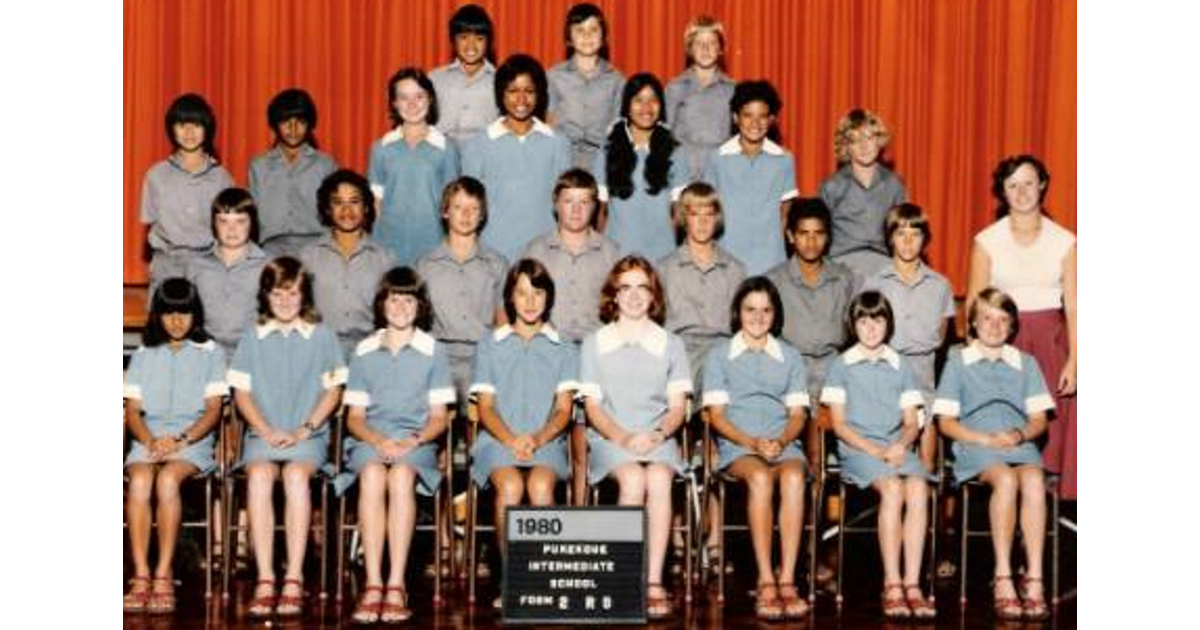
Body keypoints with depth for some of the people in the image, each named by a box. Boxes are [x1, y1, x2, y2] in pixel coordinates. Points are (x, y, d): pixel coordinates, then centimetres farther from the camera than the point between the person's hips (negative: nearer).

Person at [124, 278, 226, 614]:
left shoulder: (209, 353, 12)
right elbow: (132, 410, 11)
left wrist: (180, 440, -12)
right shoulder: (144, 356, 19)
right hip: (149, 438, 2)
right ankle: (140, 576, -32)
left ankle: (163, 575, -31)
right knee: (139, 480, -31)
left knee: (167, 478, -34)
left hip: (193, 439, -2)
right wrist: (150, 441, -10)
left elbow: (213, 410, 4)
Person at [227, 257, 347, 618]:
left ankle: (294, 579, -32)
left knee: (296, 474, -33)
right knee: (260, 474, -31)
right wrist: (268, 431, -6)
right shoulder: (253, 338, 12)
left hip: (309, 435, -1)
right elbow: (242, 392, 9)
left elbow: (332, 391, 6)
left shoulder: (321, 337, 9)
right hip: (262, 434, 1)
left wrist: (304, 430, -7)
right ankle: (265, 580, -33)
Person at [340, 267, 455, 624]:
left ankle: (396, 586, -37)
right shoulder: (364, 352, 14)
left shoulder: (433, 352, 10)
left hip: (416, 441, -1)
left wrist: (413, 440, -11)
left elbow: (439, 417, 9)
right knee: (372, 474, -35)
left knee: (401, 475, -35)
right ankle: (373, 584, -38)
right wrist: (378, 440, -9)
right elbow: (354, 416, 12)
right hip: (371, 439, 1)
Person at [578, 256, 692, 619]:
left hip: (659, 440, 1)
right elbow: (592, 406, 5)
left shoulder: (671, 345, 16)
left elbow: (678, 407, 8)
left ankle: (654, 582, -35)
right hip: (609, 440, -1)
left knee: (658, 478, -33)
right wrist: (623, 438, -14)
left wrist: (657, 435, -13)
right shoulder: (595, 344, 13)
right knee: (633, 478, -33)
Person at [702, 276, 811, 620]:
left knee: (793, 476, -34)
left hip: (784, 444, 2)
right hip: (737, 446, -2)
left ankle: (787, 580, -38)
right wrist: (752, 443, -12)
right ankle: (766, 582, -36)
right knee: (760, 477, -36)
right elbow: (716, 415, 4)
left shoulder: (790, 357, 20)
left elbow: (797, 414, 12)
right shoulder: (719, 355, 13)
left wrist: (780, 442, -10)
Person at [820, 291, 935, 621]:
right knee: (893, 487, -32)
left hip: (897, 447, 3)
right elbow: (839, 424, 2)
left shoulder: (901, 366, 17)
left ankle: (912, 584, -30)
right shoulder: (842, 366, 8)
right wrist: (873, 450, -11)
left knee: (919, 488, -29)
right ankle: (892, 585, -30)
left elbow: (912, 423, 13)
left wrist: (901, 445, -9)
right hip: (857, 448, -3)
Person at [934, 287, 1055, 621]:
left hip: (1020, 444, 2)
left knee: (1033, 480, -33)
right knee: (1006, 479, -35)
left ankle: (1034, 580, -36)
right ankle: (1003, 579, -33)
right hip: (975, 446, -2)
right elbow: (946, 422, 6)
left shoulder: (1026, 363, 20)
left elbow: (1039, 419, 15)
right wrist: (986, 439, -9)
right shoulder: (958, 362, 12)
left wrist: (1020, 434, -7)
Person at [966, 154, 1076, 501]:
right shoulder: (987, 242, 3)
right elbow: (974, 307, 1)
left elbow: (1073, 306, 3)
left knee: (1050, 426, -5)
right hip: (1002, 343, -1)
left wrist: (1073, 361, -5)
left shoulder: (1064, 242, 5)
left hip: (1050, 343, 1)